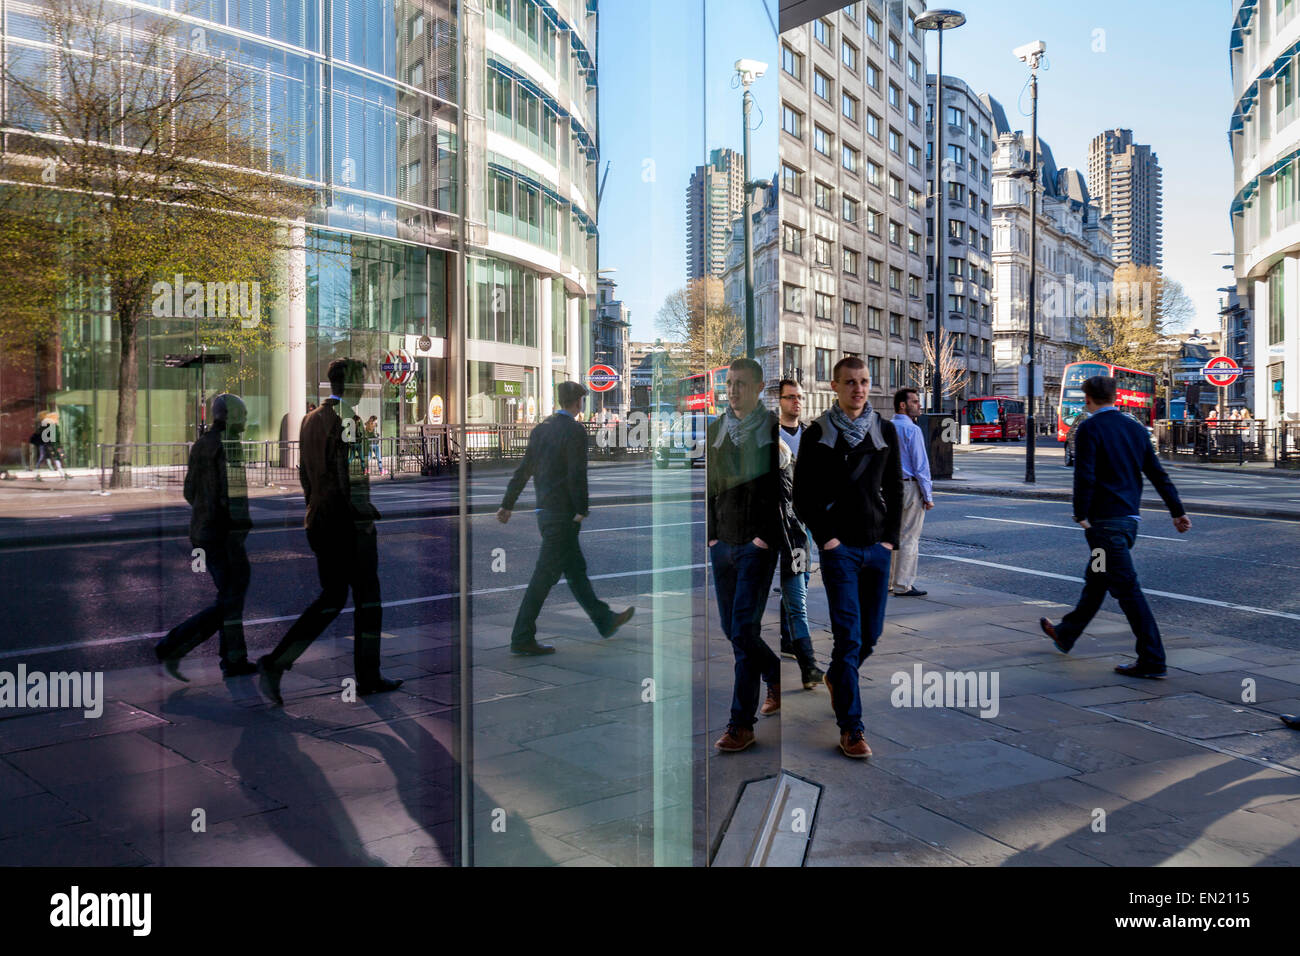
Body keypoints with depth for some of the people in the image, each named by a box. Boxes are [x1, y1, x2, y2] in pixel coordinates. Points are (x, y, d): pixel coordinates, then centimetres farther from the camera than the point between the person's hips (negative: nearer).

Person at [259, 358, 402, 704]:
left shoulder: (310, 420, 13)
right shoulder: (347, 420, -14)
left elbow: (305, 472, 17)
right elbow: (352, 477, -20)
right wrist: (366, 513, -14)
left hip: (319, 521, 8)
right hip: (350, 521, -8)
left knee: (332, 597, 14)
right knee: (367, 597, 5)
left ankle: (275, 663, 6)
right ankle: (368, 677, 13)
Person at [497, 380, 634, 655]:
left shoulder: (540, 429, 10)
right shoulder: (575, 431, -12)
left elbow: (523, 470, 12)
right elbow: (577, 475, -19)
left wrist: (507, 504, 14)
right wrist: (582, 510, -13)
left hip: (544, 510, 9)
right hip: (563, 513, -9)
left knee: (576, 570, 16)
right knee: (546, 574, -5)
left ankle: (605, 621, 29)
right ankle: (522, 638, -3)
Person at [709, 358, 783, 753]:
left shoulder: (774, 430, -5)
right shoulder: (715, 430, 10)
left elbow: (783, 490, -7)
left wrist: (767, 536, -13)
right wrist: (712, 535, 9)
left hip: (758, 546, -6)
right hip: (723, 544, 6)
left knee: (743, 630, -9)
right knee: (731, 628, 12)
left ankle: (742, 724, -2)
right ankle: (775, 676, 39)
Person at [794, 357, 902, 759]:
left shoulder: (885, 431, 8)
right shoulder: (817, 434, -1)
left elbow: (895, 489, 12)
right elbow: (802, 494, 1)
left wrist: (891, 537, 3)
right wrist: (825, 537, -8)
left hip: (878, 546, 4)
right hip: (839, 548, -4)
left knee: (872, 634, 11)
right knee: (849, 636, -8)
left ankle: (835, 677, 40)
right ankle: (850, 728, -3)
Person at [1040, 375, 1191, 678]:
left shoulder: (1090, 428, -9)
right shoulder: (1135, 428, 12)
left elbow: (1085, 476, -20)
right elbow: (1157, 474, 13)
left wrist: (1081, 514, -14)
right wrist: (1178, 511, 15)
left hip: (1105, 520, -8)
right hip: (1130, 517, 8)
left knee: (1126, 588, -7)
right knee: (1095, 580, 20)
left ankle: (1152, 659, -7)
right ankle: (1066, 634, 36)